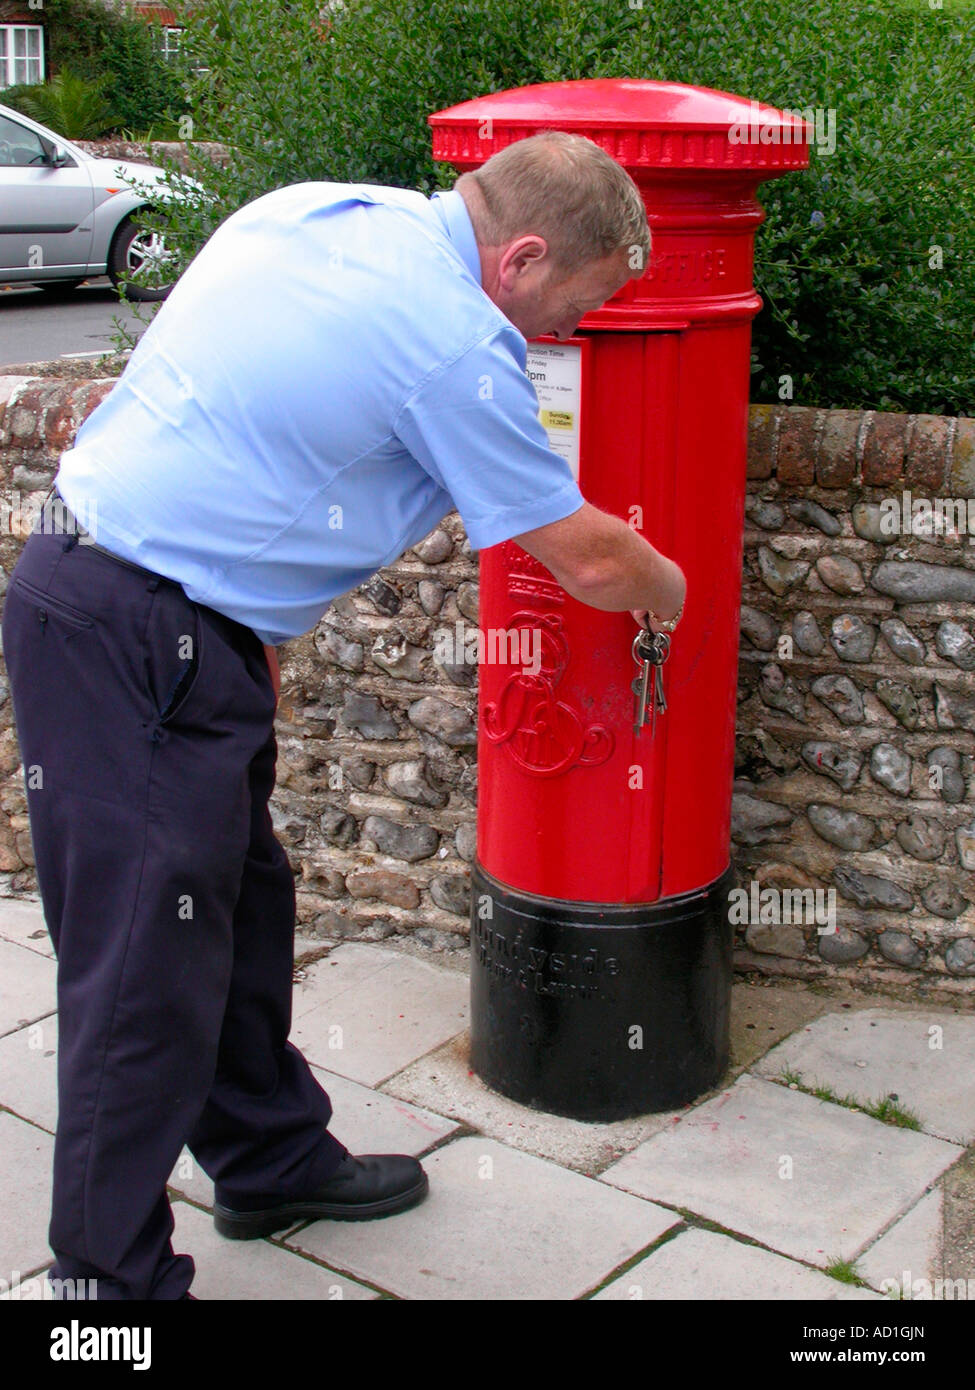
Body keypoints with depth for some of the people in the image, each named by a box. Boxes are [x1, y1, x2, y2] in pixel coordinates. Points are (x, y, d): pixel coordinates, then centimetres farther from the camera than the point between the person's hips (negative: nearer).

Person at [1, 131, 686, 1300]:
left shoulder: (316, 207, 10)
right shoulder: (456, 340, -17)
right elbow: (587, 559, -8)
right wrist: (664, 589, 15)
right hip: (144, 640, -10)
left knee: (240, 904, 20)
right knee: (150, 963, -1)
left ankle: (273, 1160, 37)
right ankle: (113, 1274, 13)